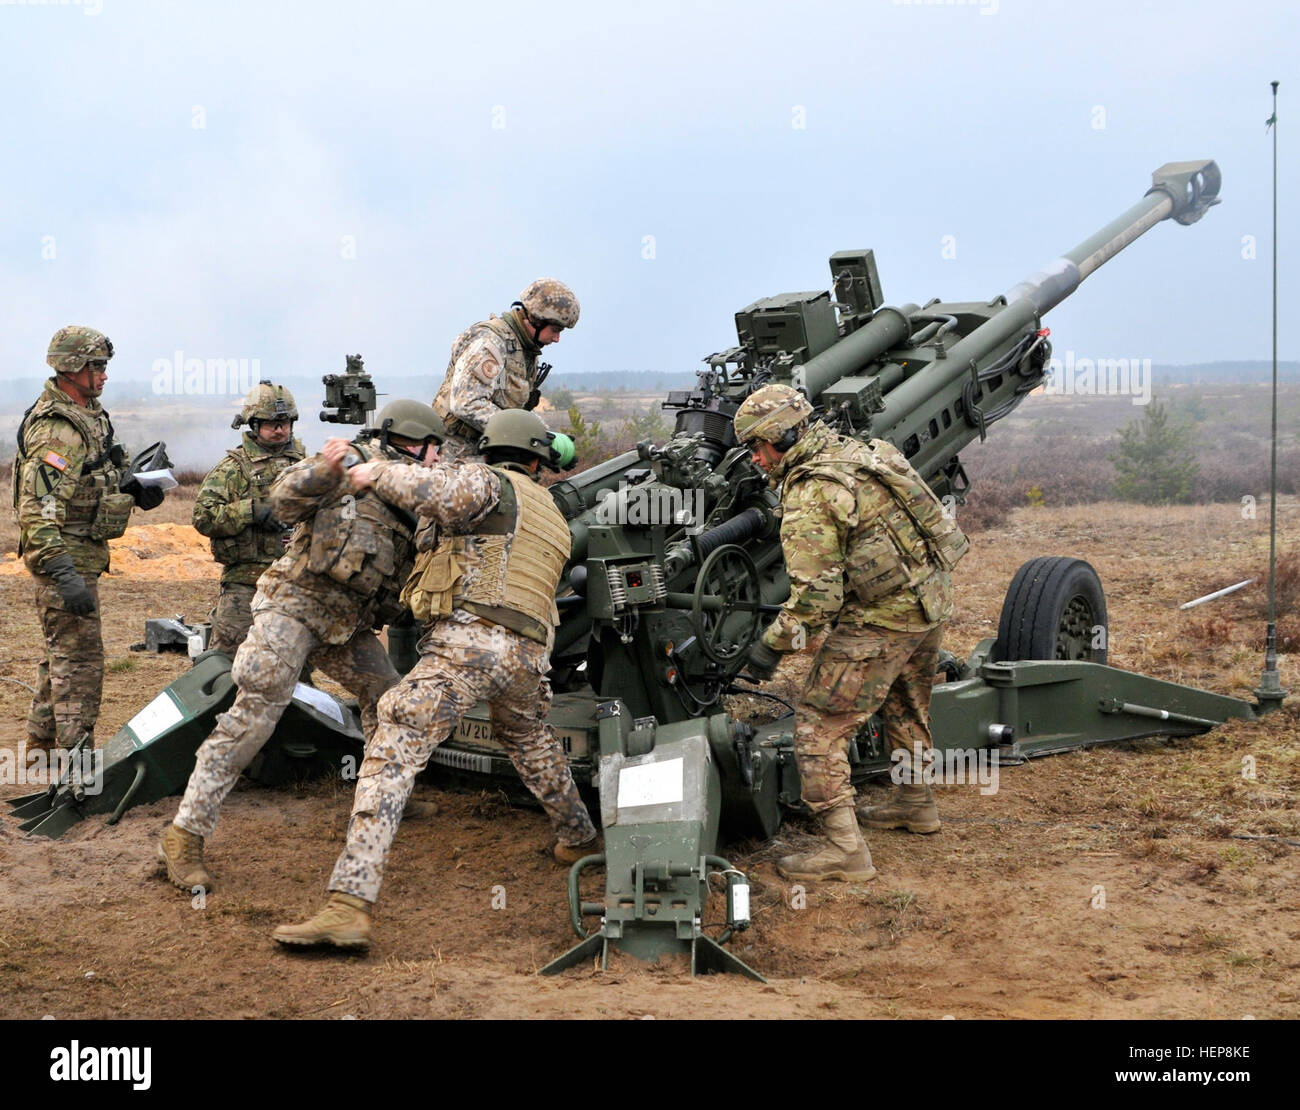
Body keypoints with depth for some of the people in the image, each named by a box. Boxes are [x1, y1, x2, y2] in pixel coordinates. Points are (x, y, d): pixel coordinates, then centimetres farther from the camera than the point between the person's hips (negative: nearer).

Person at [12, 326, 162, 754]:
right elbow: (37, 510, -27)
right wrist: (64, 575, -33)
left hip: (84, 553, 10)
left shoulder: (90, 414, 11)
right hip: (67, 555, -10)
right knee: (80, 655, -7)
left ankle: (42, 739, 31)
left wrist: (136, 489, 8)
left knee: (62, 651, 19)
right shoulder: (56, 431, -21)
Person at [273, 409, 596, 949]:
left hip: (468, 641, -7)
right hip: (527, 655, 7)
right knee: (530, 740, 38)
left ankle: (348, 907, -24)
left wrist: (376, 474, -5)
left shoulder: (490, 483, 5)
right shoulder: (552, 515, 28)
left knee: (392, 755, -13)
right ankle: (578, 838, 54)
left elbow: (438, 492, -18)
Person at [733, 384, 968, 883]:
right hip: (932, 597, 9)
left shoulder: (808, 498, -19)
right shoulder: (862, 451, 7)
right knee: (905, 705, 30)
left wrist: (771, 644, -11)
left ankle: (844, 848, -5)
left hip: (881, 618, -9)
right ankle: (915, 803, 48)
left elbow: (816, 597, -23)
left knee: (819, 726, -4)